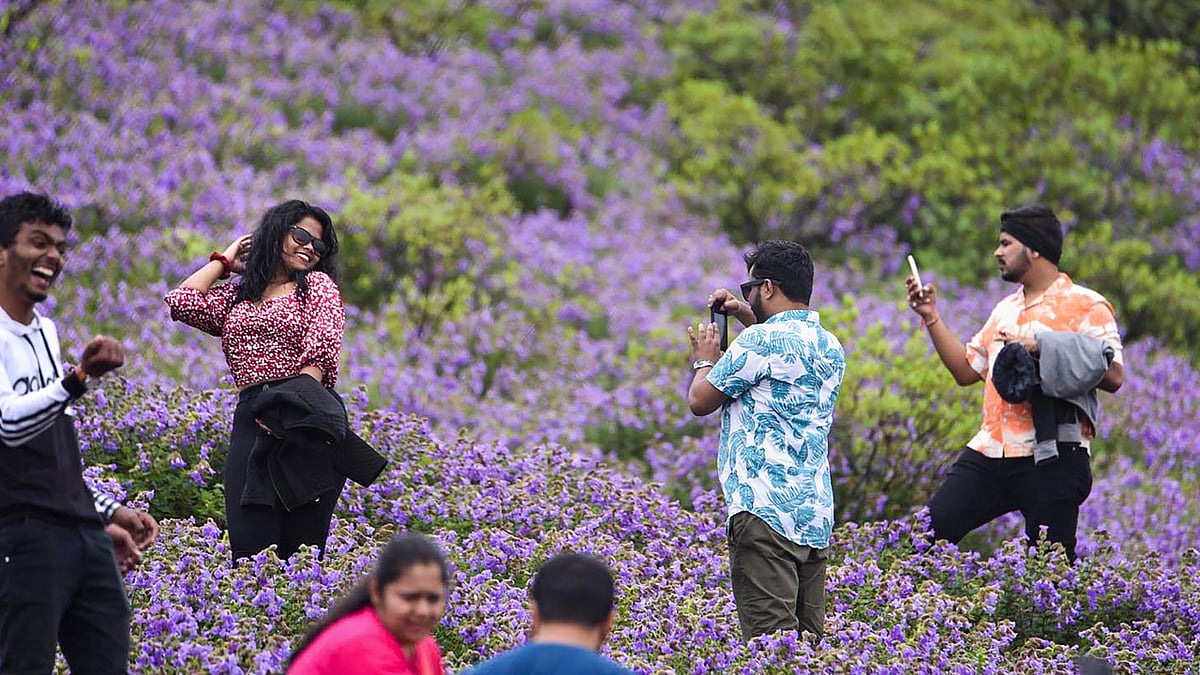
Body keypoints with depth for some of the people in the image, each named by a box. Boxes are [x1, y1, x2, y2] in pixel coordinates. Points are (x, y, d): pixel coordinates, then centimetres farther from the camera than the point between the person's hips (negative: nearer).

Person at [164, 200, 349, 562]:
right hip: (250, 421, 3)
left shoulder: (317, 285, 12)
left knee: (302, 544, -7)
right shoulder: (235, 297, 22)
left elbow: (323, 348, -4)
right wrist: (223, 261, 20)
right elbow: (180, 302, 6)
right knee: (250, 543, -10)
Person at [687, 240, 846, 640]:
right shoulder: (829, 346, 15)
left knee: (769, 640, -13)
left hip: (765, 510, -9)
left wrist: (705, 360, 16)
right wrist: (748, 318, 35)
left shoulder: (761, 342, -10)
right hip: (817, 516, 9)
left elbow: (700, 401, -2)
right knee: (811, 639, 8)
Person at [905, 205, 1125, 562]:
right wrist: (931, 317, 18)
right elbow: (967, 370, 24)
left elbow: (1112, 376, -13)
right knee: (928, 532, -3)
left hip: (1052, 458, -7)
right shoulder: (1005, 310, 23)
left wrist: (1043, 349, -18)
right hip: (990, 452, 7)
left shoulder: (1085, 305, -3)